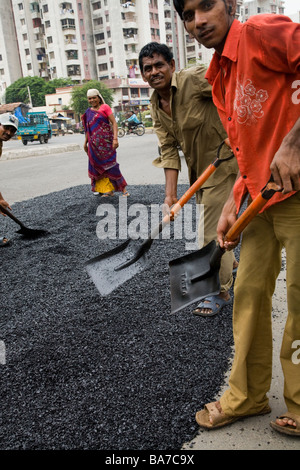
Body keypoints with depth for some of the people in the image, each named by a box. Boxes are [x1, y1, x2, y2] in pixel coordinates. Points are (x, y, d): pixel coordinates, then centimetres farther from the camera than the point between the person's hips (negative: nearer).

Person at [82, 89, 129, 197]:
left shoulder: (104, 107, -1)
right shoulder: (88, 112, 15)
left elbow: (114, 123, -8)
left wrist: (115, 138, -18)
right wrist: (85, 142, 20)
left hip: (106, 141, -5)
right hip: (94, 144, 5)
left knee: (110, 164, -8)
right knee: (100, 166, 3)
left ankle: (123, 188, 2)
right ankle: (109, 190, 11)